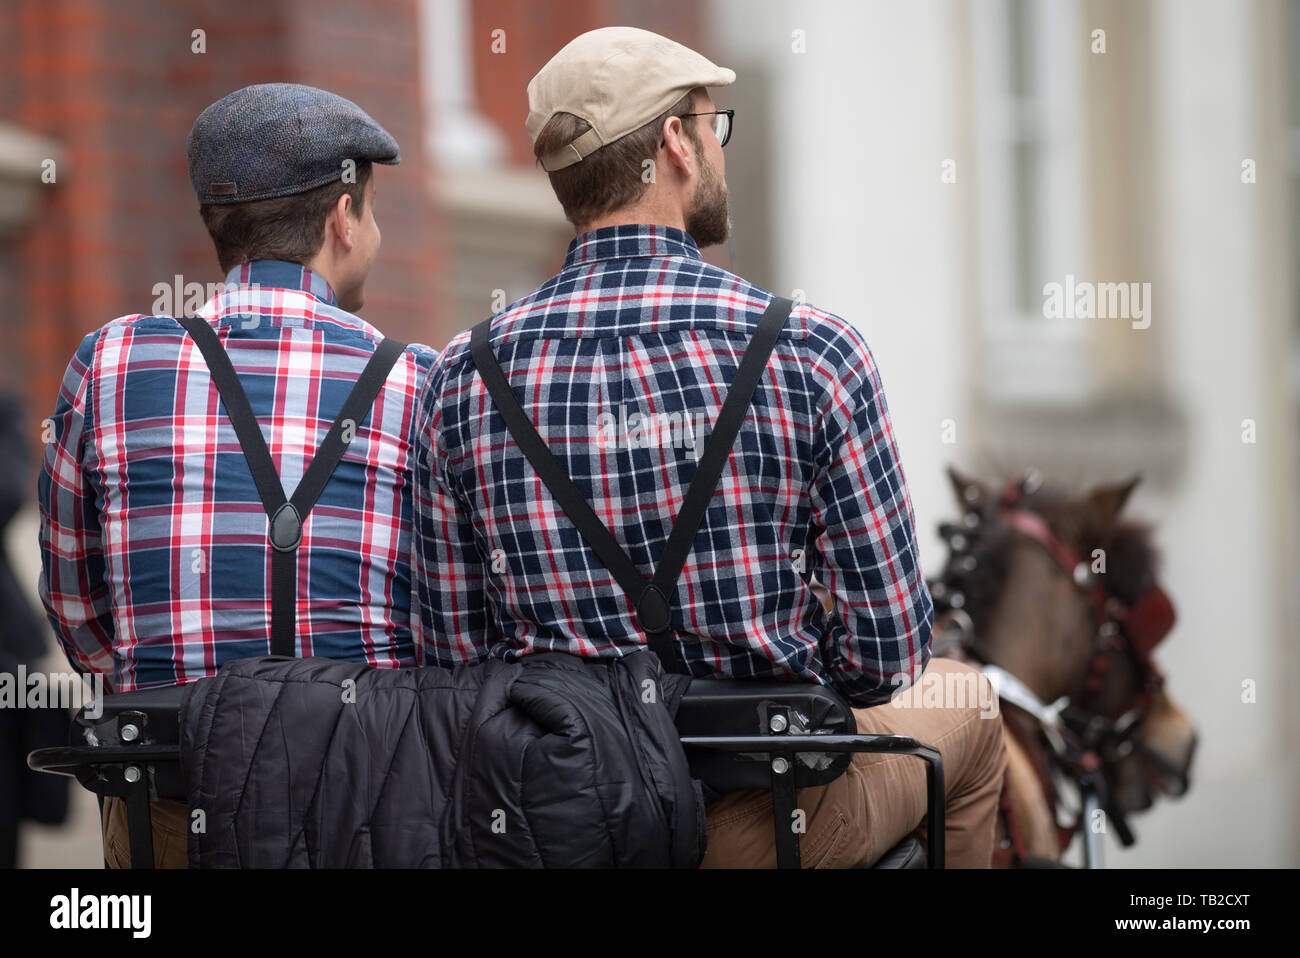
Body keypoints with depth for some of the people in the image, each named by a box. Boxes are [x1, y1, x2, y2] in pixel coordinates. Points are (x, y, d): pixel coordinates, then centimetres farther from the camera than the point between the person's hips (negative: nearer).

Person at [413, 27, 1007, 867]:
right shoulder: (811, 356, -15)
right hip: (764, 822, -4)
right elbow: (887, 652, -12)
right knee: (962, 698, 31)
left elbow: (456, 654, -2)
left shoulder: (461, 383, -7)